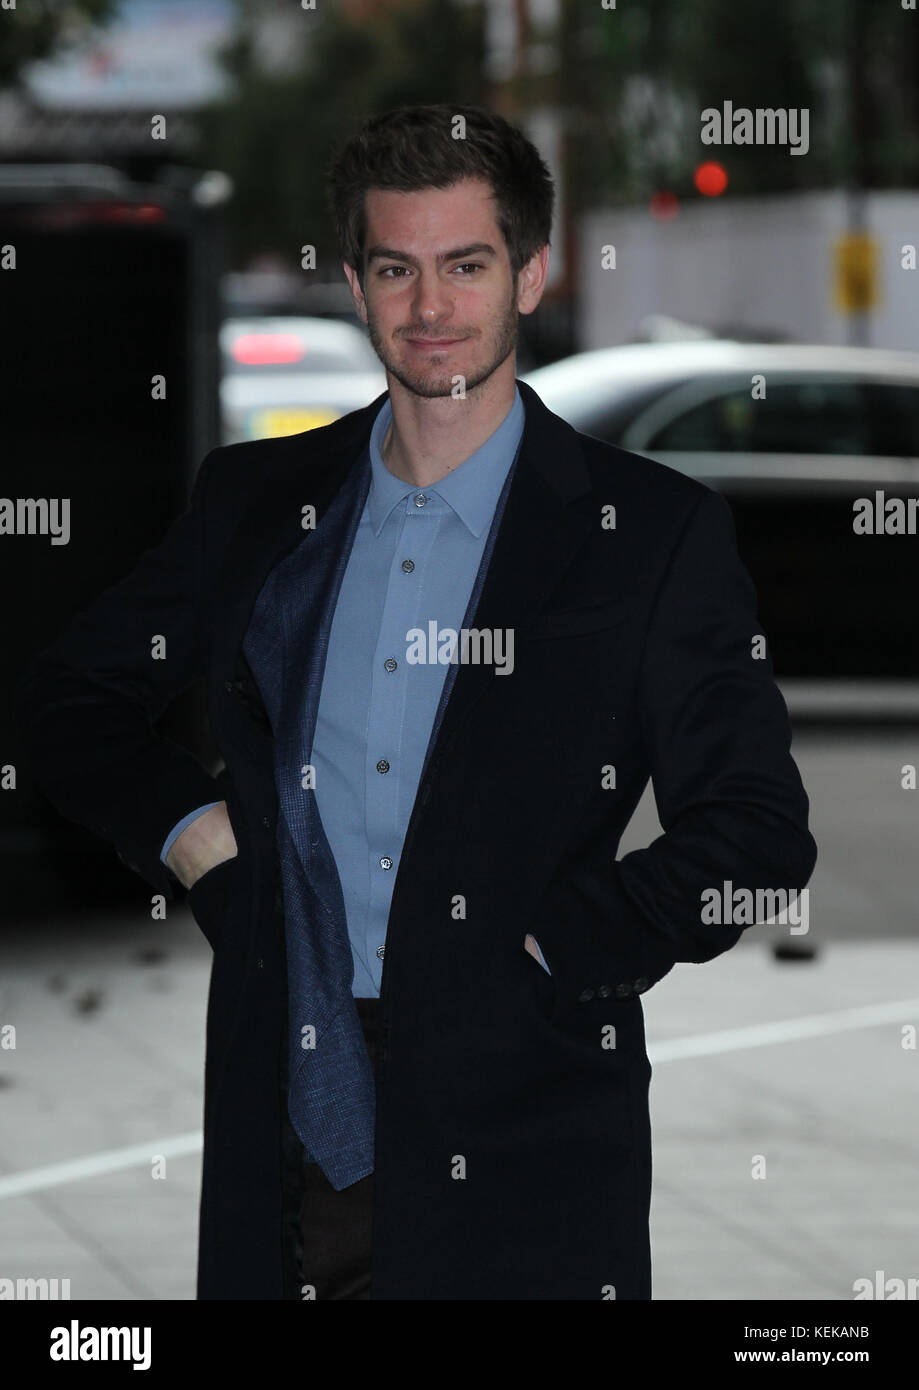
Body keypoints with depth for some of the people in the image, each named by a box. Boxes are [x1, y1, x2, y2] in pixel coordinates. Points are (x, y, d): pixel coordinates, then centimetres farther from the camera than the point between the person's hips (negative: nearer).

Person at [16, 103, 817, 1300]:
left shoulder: (656, 534, 1)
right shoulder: (254, 502, 12)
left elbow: (757, 833, -1)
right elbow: (74, 700, 24)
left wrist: (551, 951, -10)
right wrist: (185, 829, 7)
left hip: (520, 1128, -3)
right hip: (291, 1116, 3)